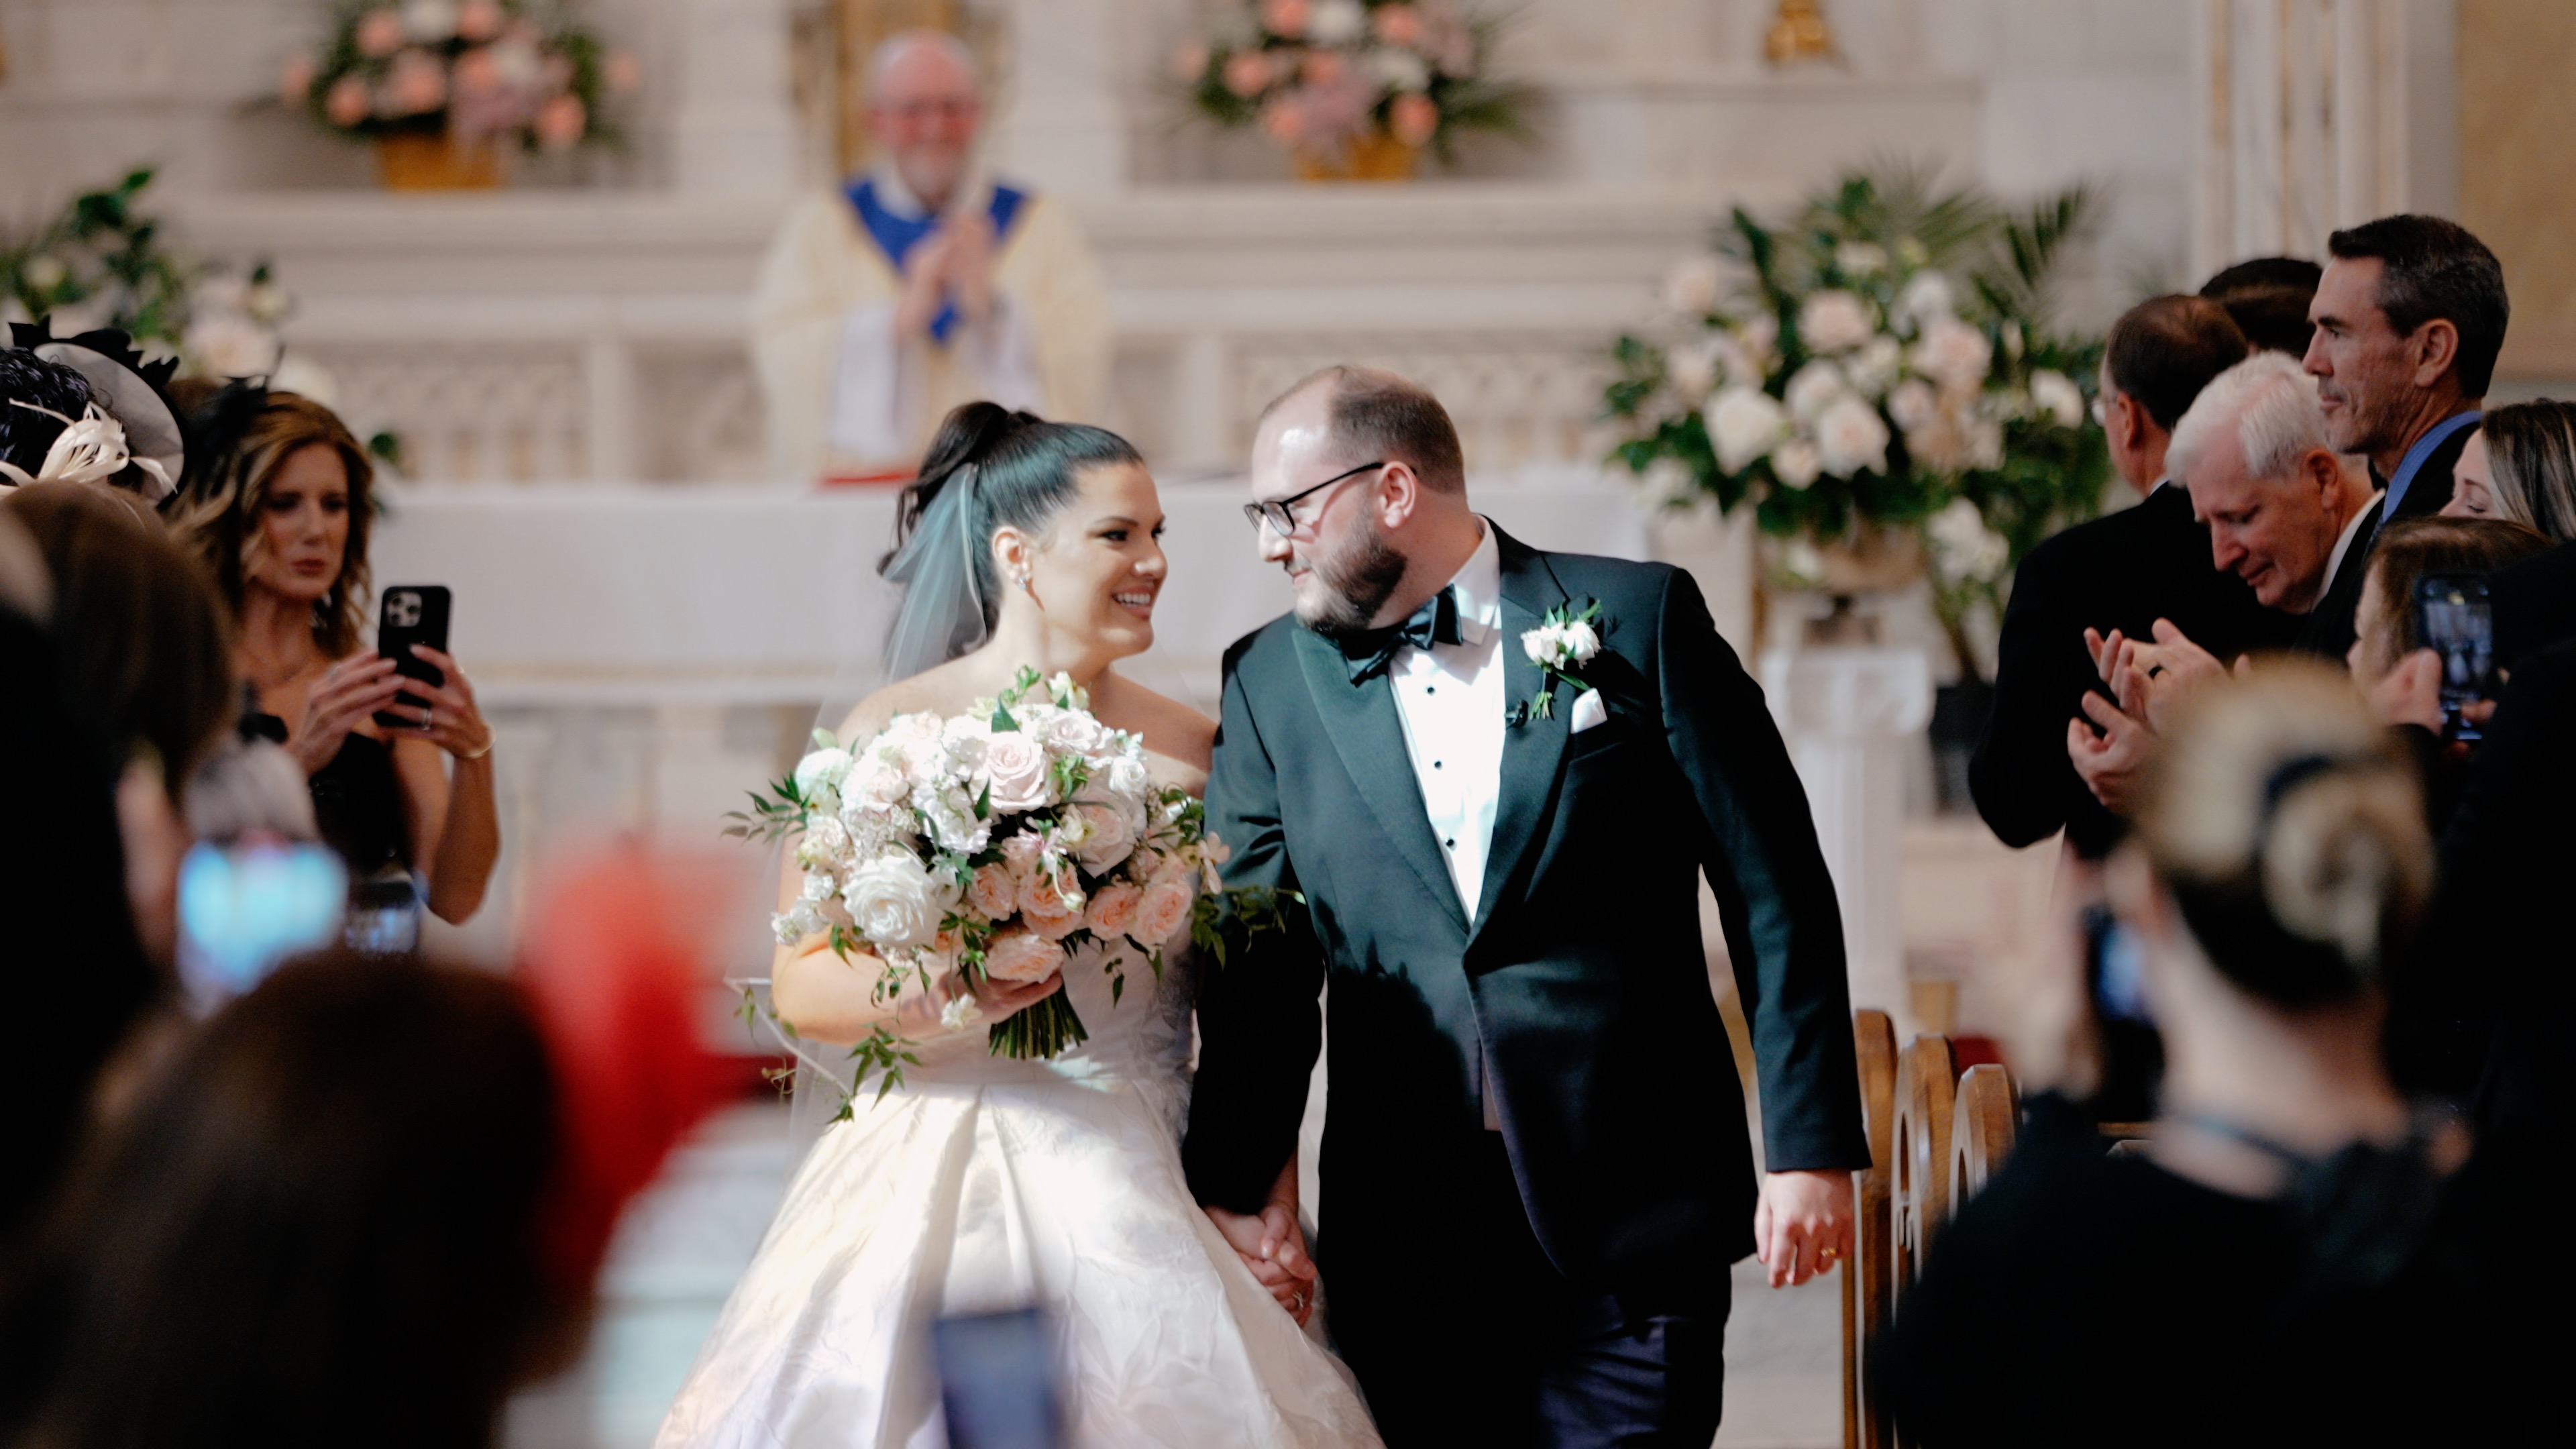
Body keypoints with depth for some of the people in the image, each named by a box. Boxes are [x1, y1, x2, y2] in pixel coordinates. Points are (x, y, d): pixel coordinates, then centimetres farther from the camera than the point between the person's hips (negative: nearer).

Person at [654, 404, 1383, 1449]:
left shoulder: (1189, 749, 9)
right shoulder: (893, 734, 1)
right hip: (933, 1181, -2)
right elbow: (802, 986, -1)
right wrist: (922, 991, -21)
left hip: (1133, 1191, 2)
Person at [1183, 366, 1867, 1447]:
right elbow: (1257, 957, 7)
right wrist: (1240, 1177, -5)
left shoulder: (1639, 619, 1)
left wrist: (1809, 1150, -5)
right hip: (1404, 1242, 2)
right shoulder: (1271, 681, 9)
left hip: (1634, 1208, -2)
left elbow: (1775, 894, 0)